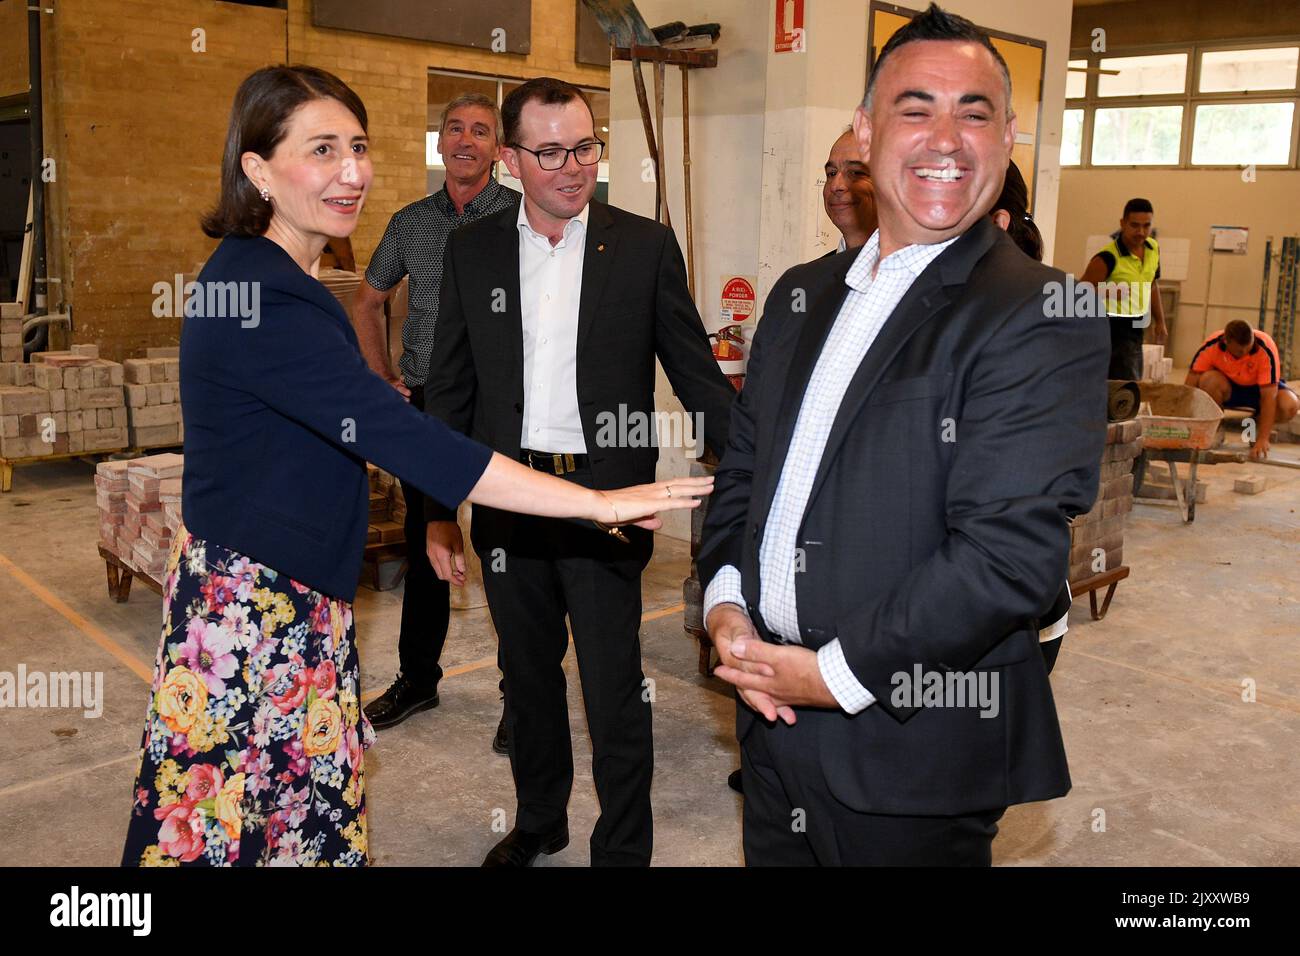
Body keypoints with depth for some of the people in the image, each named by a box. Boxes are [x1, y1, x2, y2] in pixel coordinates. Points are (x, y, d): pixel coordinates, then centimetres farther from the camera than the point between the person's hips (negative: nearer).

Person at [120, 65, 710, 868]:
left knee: (315, 819, 14)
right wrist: (600, 503, -28)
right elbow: (403, 438, -30)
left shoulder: (266, 277, 9)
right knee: (250, 830, 3)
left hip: (298, 601, 9)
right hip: (253, 612, -9)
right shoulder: (260, 299, -23)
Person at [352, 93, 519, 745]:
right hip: (427, 405, 4)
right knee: (425, 547, 13)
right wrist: (385, 380, 12)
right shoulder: (410, 223, 10)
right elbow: (367, 304, 22)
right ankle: (417, 679, 29)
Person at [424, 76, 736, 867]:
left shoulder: (646, 247, -3)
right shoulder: (473, 251, 3)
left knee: (615, 688, 4)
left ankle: (624, 848, 24)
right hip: (508, 501, 3)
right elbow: (450, 387, 7)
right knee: (527, 675, 18)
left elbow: (696, 374, -2)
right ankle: (538, 821, 40)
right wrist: (439, 510, 6)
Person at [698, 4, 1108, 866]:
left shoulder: (1043, 319, -13)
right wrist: (723, 602, -4)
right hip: (772, 716, 6)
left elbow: (1010, 551, -21)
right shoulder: (803, 293, 9)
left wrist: (834, 674, -18)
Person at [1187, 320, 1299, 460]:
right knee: (1209, 380, -34)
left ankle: (1258, 426, 1)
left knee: (1289, 405, -32)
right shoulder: (1211, 347, -28)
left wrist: (1262, 439, -37)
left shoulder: (1266, 349, -31)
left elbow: (1268, 397, -32)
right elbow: (1190, 385, -24)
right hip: (1228, 387, 0)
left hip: (1258, 388, 0)